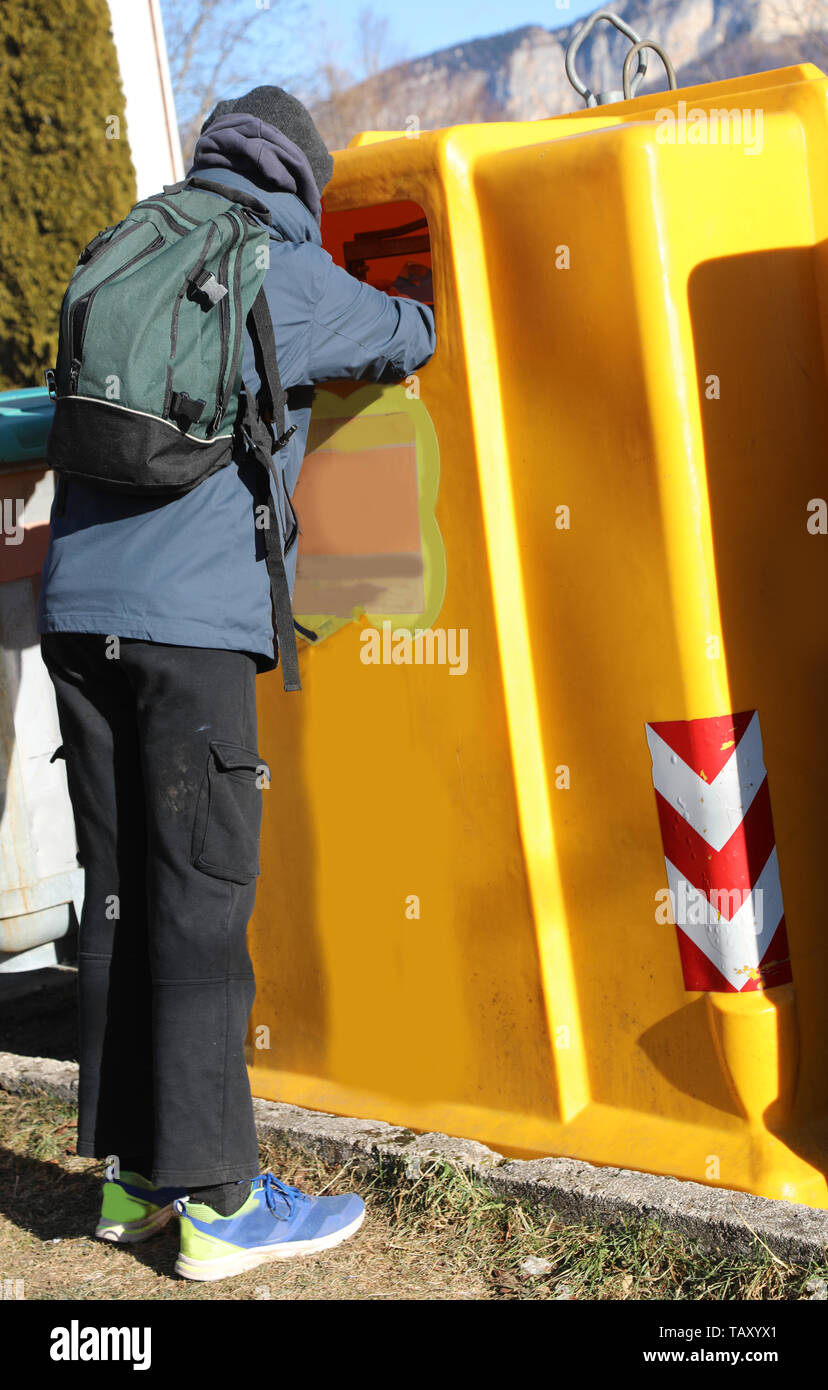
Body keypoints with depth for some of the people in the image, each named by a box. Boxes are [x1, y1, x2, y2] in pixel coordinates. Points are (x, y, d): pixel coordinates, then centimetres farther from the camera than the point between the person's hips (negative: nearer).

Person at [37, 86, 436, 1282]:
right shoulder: (294, 277, 2)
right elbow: (409, 339, 18)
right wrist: (406, 325, 43)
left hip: (78, 609, 6)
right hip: (191, 620, -6)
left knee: (120, 898, 10)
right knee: (200, 903, -4)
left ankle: (134, 1177, 16)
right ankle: (218, 1203, 0)